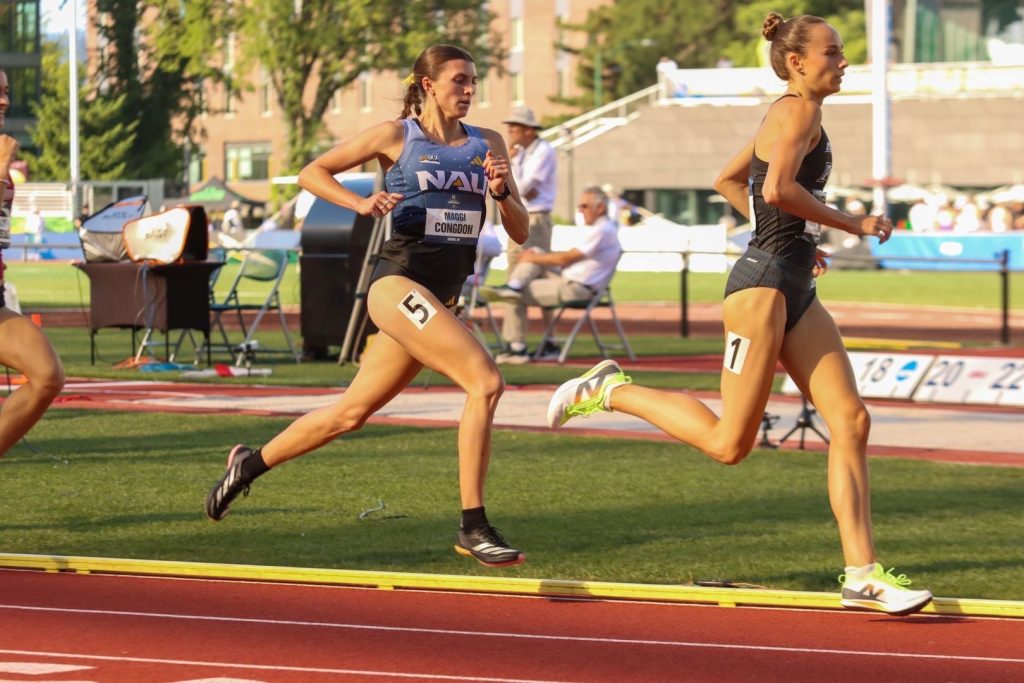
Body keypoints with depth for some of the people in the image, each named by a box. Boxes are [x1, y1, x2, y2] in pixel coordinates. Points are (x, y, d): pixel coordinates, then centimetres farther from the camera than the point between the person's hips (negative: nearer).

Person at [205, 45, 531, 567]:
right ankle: (472, 528, -20)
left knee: (351, 412, 13)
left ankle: (251, 462, 33)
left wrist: (501, 191, -8)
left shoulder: (488, 145, 13)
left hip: (442, 298, 6)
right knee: (485, 382, -22)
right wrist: (360, 204, -10)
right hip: (398, 282, -6)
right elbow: (312, 173, 6)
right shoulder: (396, 136, 0)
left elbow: (520, 232, 12)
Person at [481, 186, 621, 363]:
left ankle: (517, 348, 0)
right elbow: (571, 256, 17)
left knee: (519, 296, -8)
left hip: (576, 289, -10)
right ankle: (512, 288, -12)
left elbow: (565, 258, -18)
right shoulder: (604, 228, 16)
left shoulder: (602, 231, -17)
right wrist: (537, 257, 7)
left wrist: (534, 259, -6)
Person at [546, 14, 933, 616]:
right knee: (729, 443, -8)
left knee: (852, 421, -1)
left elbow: (729, 180, 30)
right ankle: (611, 390, 9)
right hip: (764, 287, -10)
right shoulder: (799, 111, -9)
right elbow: (777, 189, -25)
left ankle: (862, 574, -4)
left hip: (796, 294, 10)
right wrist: (852, 225, -16)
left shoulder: (787, 116, 20)